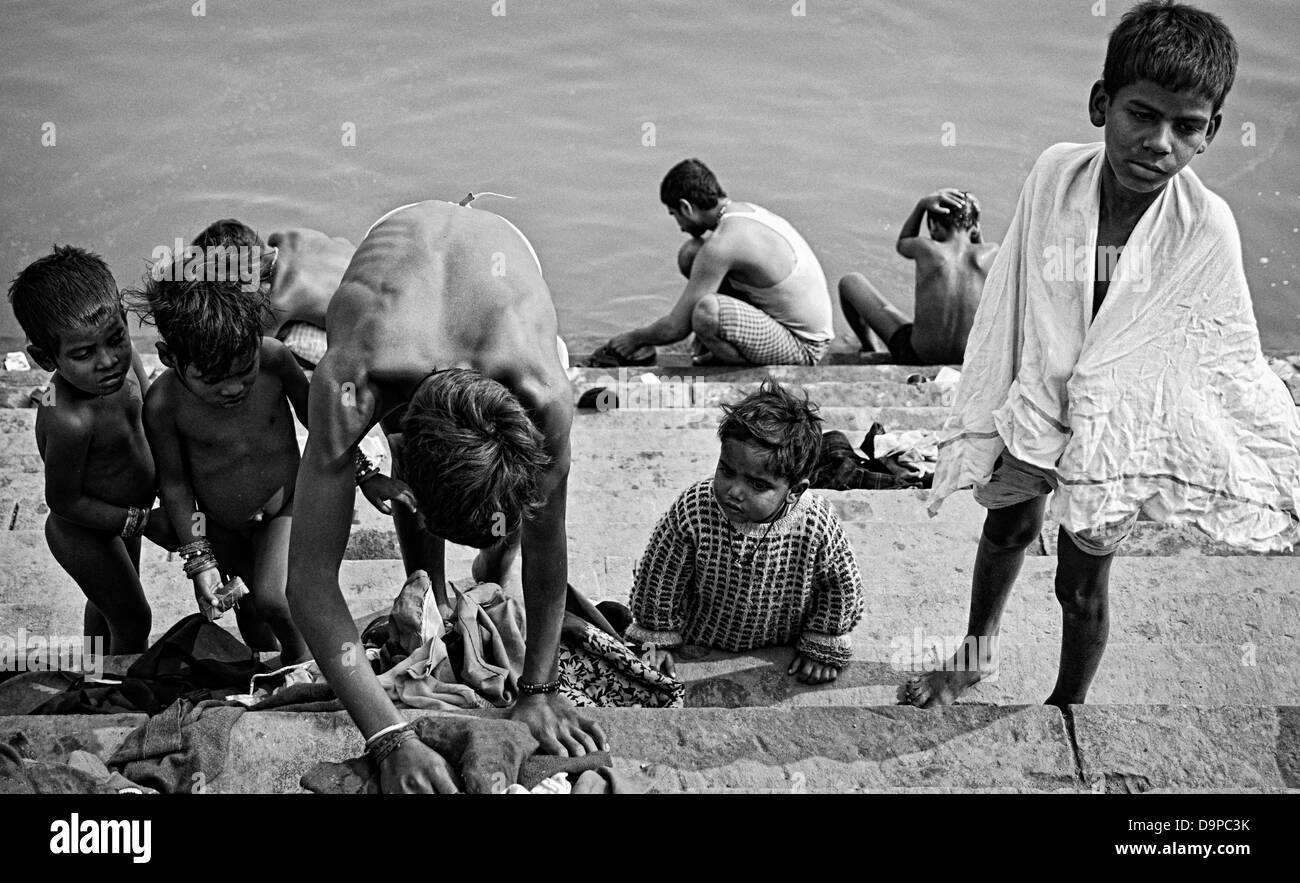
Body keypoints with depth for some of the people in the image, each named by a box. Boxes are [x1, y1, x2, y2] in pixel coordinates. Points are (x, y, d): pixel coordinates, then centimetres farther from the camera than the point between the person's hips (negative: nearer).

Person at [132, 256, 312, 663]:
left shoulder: (274, 358, -27)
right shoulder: (163, 403, -29)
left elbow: (313, 412, -5)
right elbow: (173, 481, -15)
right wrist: (199, 559, -13)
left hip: (284, 506, -1)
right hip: (220, 527, 1)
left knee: (272, 599, -17)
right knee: (248, 612, 18)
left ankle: (304, 658, 14)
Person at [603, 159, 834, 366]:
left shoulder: (721, 245, -25)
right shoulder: (745, 210, 2)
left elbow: (677, 328, -18)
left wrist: (635, 338, 2)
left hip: (802, 348, -9)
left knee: (706, 311, -34)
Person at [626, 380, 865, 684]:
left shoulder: (817, 526, -32)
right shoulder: (693, 509, -32)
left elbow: (843, 585, -11)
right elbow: (659, 576, -14)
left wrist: (824, 650, -4)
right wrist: (657, 639, -4)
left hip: (781, 654, 0)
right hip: (701, 644, 0)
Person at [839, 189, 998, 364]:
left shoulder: (926, 249, -21)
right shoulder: (990, 253, -16)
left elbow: (902, 244, 5)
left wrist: (922, 204, -7)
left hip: (917, 357, -3)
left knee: (850, 282, 14)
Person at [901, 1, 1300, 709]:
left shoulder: (1206, 230, -26)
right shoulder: (1055, 174, -22)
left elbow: (1231, 362, -15)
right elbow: (1007, 306, -12)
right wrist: (978, 423, -9)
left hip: (1114, 433, -2)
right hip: (1032, 407, 2)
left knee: (1082, 587, 12)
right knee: (1005, 533, 25)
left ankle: (1067, 710, 40)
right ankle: (976, 657, 53)